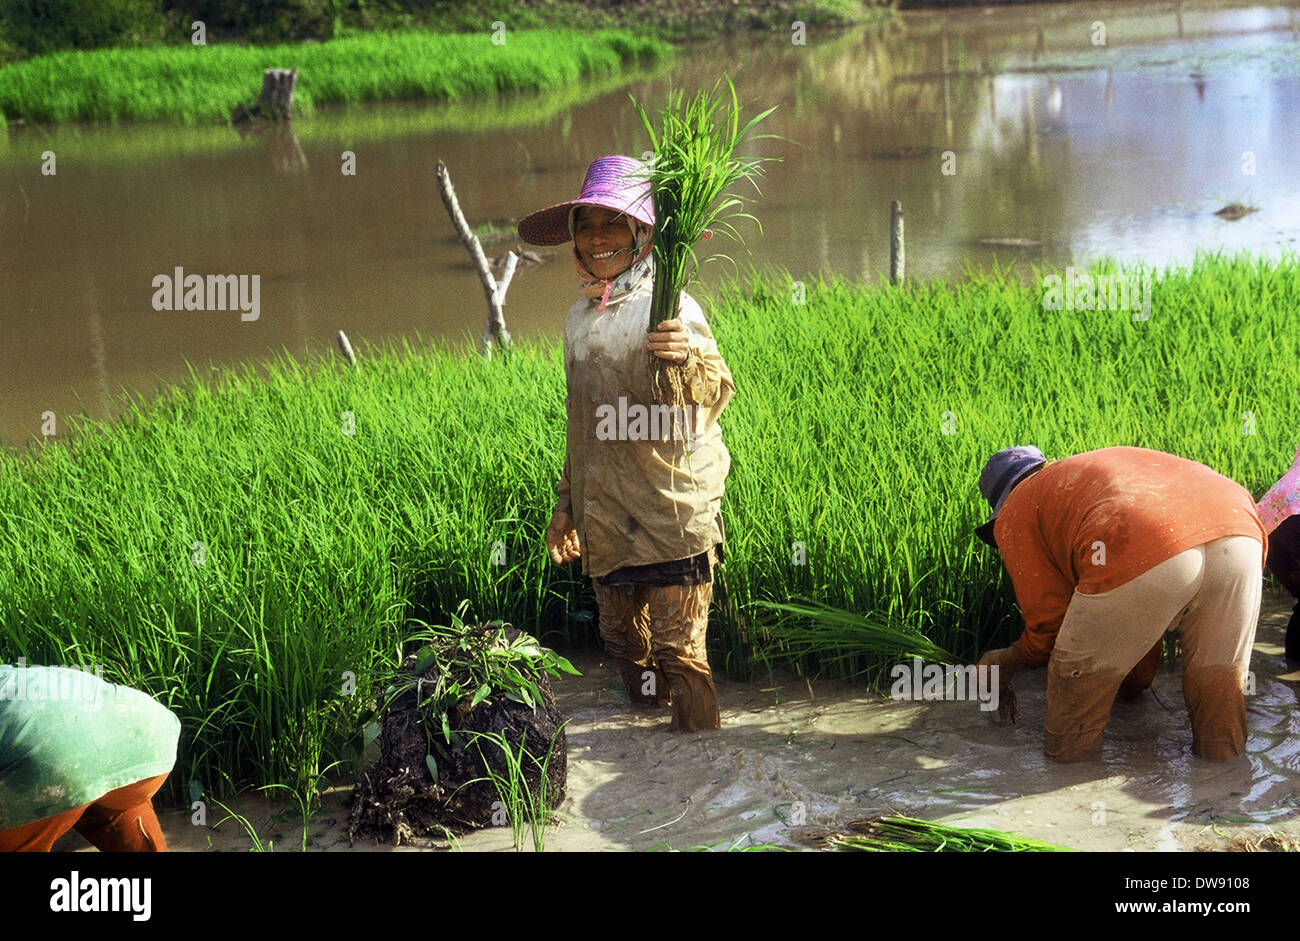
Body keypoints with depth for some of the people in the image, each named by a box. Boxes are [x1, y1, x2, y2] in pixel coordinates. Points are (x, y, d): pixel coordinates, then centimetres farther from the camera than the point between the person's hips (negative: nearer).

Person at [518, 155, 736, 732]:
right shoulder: (579, 319, 12)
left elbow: (714, 398, -24)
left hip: (672, 514, -7)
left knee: (678, 648, -5)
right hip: (604, 522, 7)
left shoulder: (669, 311, -11)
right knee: (622, 638, 16)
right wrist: (566, 505, 24)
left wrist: (689, 359, -45)